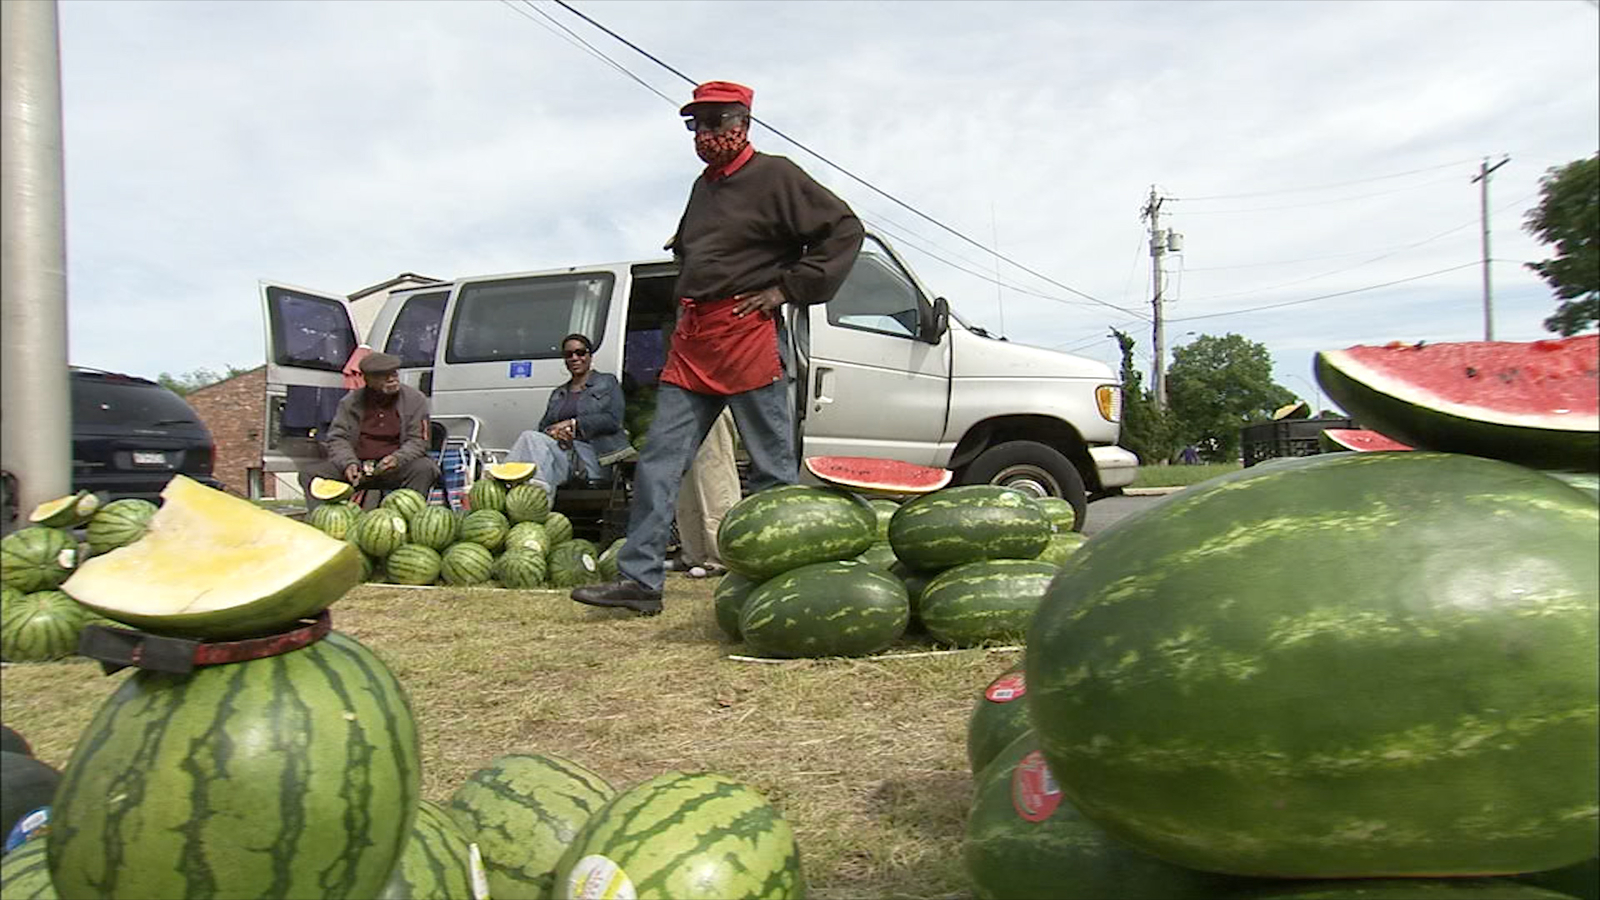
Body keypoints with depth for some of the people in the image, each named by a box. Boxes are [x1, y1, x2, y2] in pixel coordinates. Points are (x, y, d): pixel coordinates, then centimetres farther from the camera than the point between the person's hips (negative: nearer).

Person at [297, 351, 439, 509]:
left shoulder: (415, 399, 1)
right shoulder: (350, 401, 8)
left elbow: (418, 441, -2)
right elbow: (338, 438, 8)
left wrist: (397, 458, -23)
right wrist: (348, 463, -14)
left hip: (392, 468, -2)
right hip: (357, 467, 3)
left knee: (425, 468, -33)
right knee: (309, 472, -15)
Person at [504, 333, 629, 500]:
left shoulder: (608, 383, 16)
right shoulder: (558, 393, 31)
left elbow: (613, 421, 0)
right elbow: (542, 427, 20)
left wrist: (572, 424, -6)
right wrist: (553, 431, -6)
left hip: (592, 455, -5)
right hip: (562, 449, 5)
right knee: (531, 437, -29)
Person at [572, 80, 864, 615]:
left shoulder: (774, 177, -1)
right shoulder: (703, 187, 23)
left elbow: (844, 229, -7)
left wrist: (787, 288, -10)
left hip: (748, 335, -8)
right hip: (691, 340, 8)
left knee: (772, 468, -1)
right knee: (659, 460, 1)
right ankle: (640, 579, 3)